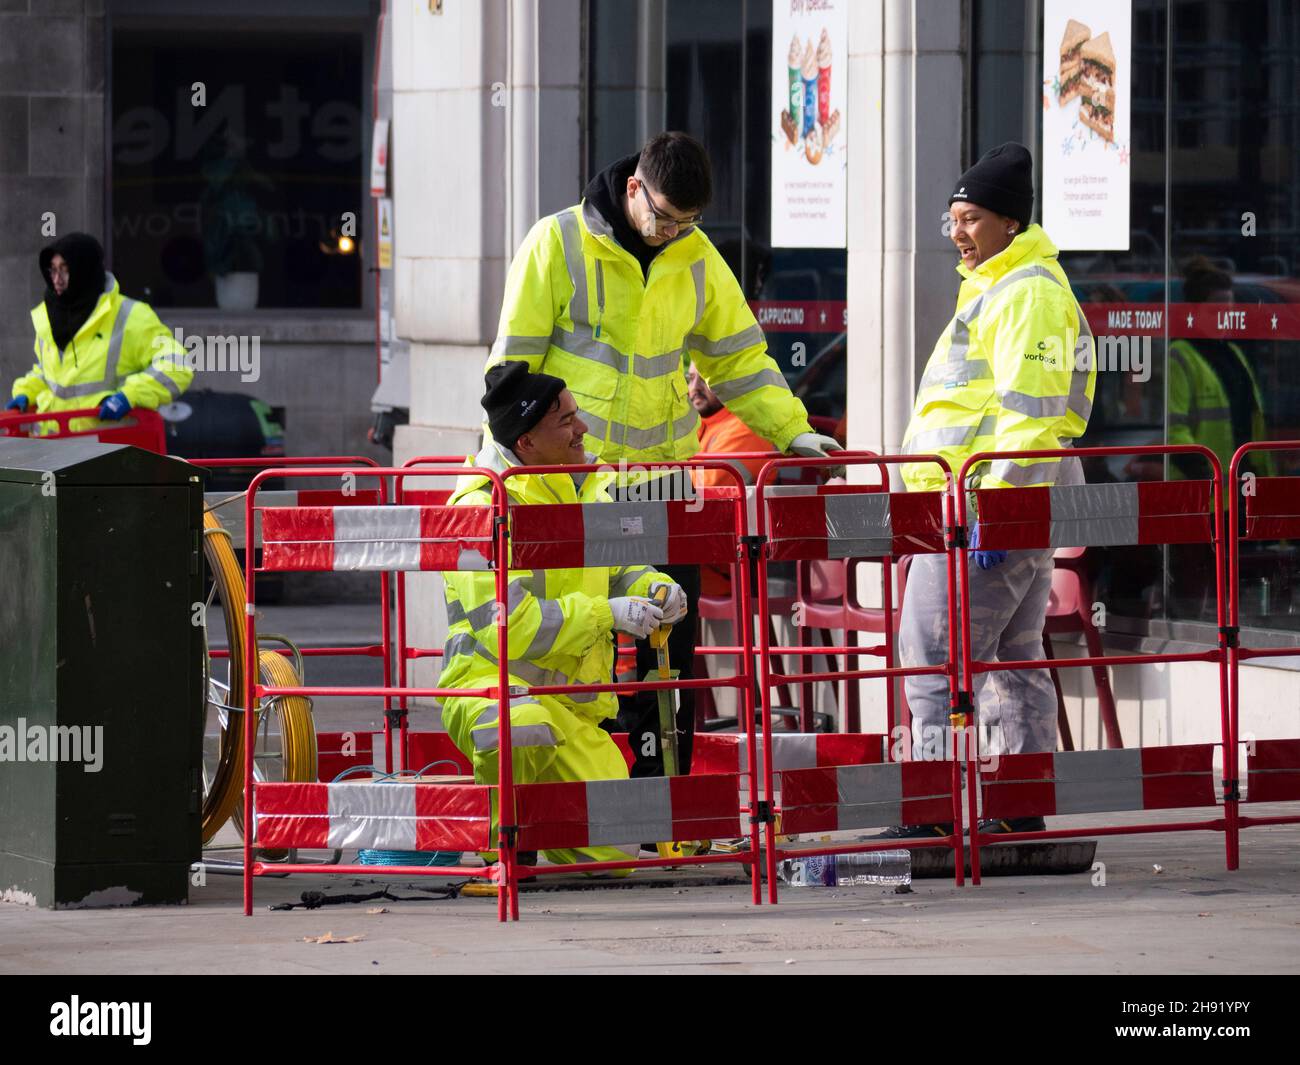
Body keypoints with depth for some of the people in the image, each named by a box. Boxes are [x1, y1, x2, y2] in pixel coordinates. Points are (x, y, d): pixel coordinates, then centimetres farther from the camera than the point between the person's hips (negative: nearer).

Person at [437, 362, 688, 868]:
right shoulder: (482, 508, -18)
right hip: (490, 683, -7)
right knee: (525, 729, -45)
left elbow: (614, 569, 24)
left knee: (614, 851, -1)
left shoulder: (583, 486, 9)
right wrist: (605, 614, -21)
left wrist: (652, 588, 0)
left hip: (571, 706, 7)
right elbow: (507, 628, -24)